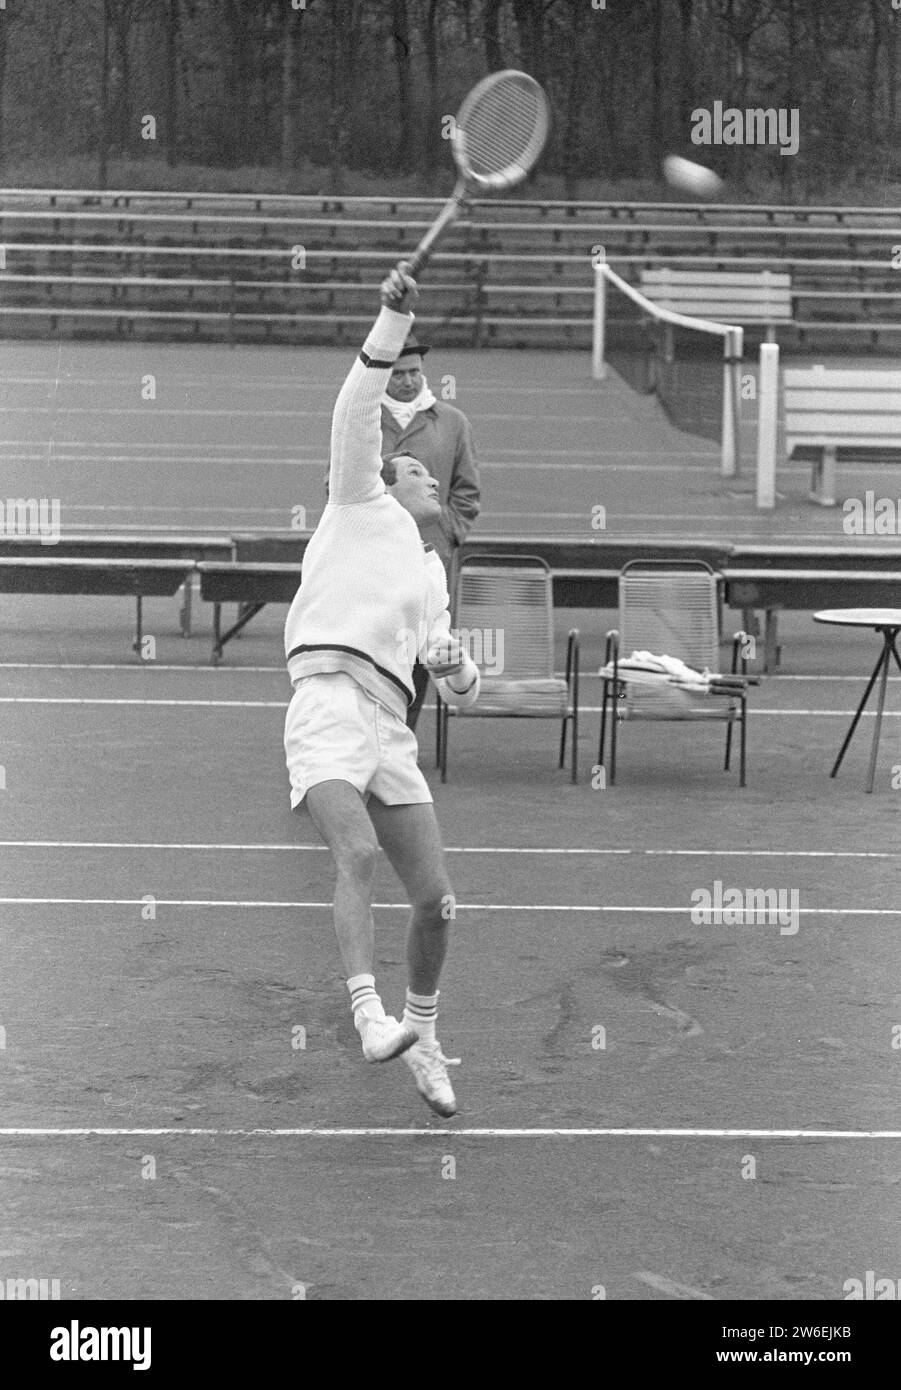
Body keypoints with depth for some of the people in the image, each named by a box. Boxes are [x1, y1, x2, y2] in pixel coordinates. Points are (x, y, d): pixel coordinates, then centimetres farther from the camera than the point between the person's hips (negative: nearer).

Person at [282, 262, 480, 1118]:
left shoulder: (430, 573, 32)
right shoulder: (362, 509, 18)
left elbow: (455, 688, 31)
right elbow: (356, 417, 2)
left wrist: (458, 672, 6)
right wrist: (392, 323, -7)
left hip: (389, 727, 6)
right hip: (328, 700, -6)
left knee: (435, 899, 0)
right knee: (357, 853, -29)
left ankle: (420, 1033, 19)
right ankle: (367, 1014, -39)